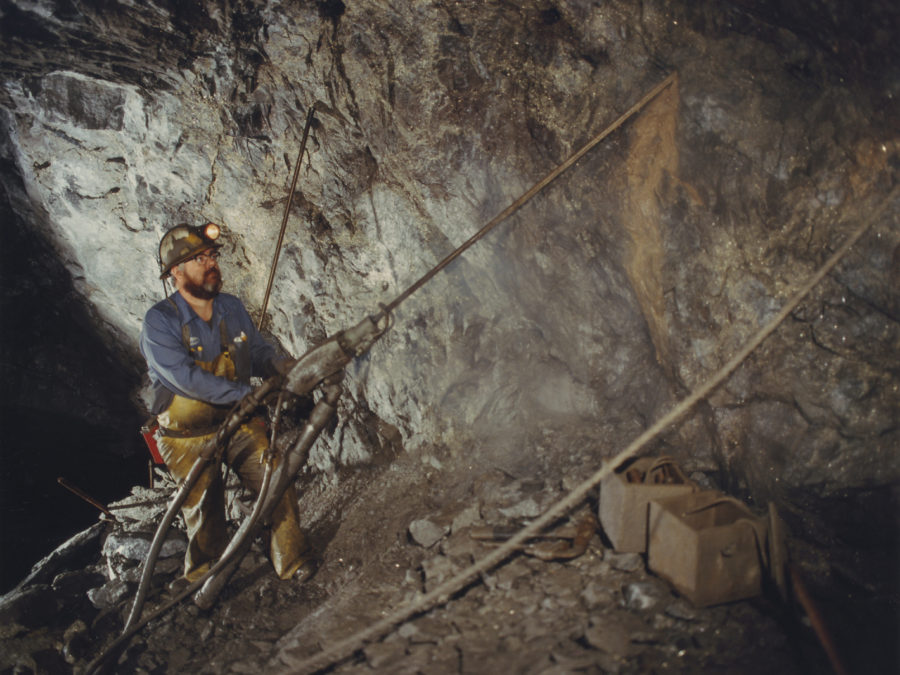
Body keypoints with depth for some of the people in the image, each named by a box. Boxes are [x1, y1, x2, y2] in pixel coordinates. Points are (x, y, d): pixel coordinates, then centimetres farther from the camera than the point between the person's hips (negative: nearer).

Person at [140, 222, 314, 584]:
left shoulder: (232, 307, 2)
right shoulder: (159, 321, -16)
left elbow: (259, 351, 9)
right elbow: (186, 378, -26)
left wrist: (283, 367, -15)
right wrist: (247, 394, -30)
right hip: (189, 435, -3)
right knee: (205, 517, 7)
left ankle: (294, 565, 7)